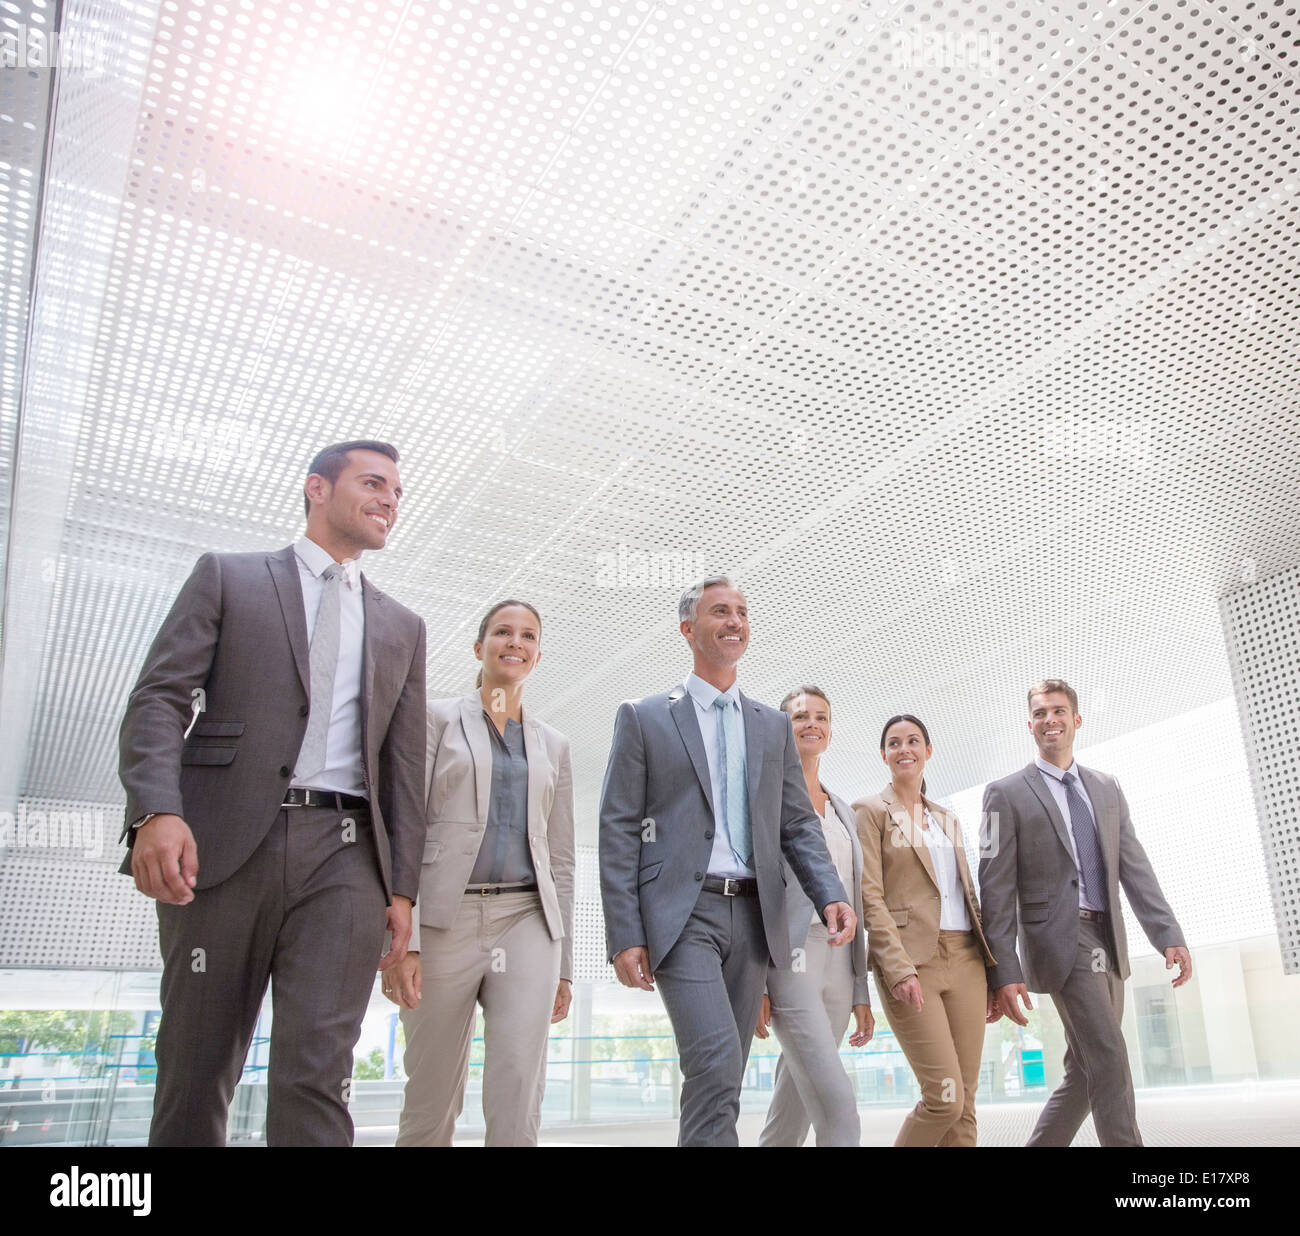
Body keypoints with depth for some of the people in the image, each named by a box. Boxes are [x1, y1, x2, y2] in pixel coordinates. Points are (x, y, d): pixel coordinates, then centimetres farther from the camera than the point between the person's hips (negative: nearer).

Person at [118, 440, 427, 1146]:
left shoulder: (402, 629, 21)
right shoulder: (226, 577, 12)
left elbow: (404, 764, 16)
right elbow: (159, 697, 1)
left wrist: (403, 886, 7)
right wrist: (156, 810, -17)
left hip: (344, 854, 2)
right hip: (224, 845, -1)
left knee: (317, 1073, -9)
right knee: (196, 1074, 4)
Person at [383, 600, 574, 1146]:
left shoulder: (553, 745, 17)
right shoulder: (438, 718, 7)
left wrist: (563, 963, 12)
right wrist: (403, 940, -12)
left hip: (526, 921, 2)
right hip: (445, 918, -2)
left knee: (518, 1105, -12)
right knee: (430, 1105, 6)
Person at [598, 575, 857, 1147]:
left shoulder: (773, 726, 15)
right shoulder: (643, 717, 3)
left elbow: (798, 824, 13)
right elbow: (617, 831, -1)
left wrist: (832, 896, -5)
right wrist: (624, 935, -8)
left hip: (752, 915, 5)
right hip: (681, 914, -4)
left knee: (721, 1079, 10)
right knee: (716, 1066, -18)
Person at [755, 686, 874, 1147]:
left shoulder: (841, 810, 19)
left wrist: (861, 991, 15)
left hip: (838, 965, 7)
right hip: (790, 959, -7)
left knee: (793, 1112, 11)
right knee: (838, 1107, -15)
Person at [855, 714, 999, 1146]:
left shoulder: (948, 818, 20)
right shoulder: (871, 810, 1)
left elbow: (968, 895, 20)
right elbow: (870, 897, -8)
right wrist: (899, 968, -18)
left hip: (965, 960, 6)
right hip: (912, 961, -6)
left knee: (964, 1104, 4)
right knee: (944, 1097, -11)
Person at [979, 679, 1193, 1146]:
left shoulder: (1107, 788, 13)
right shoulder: (1006, 794, -3)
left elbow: (1135, 868, 9)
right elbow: (996, 891, -7)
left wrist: (1170, 935, -3)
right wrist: (1004, 972, -13)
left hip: (1108, 942, 6)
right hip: (1060, 940, -6)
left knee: (1086, 1069, 10)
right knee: (1108, 1058, -14)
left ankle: (1042, 1143, 25)